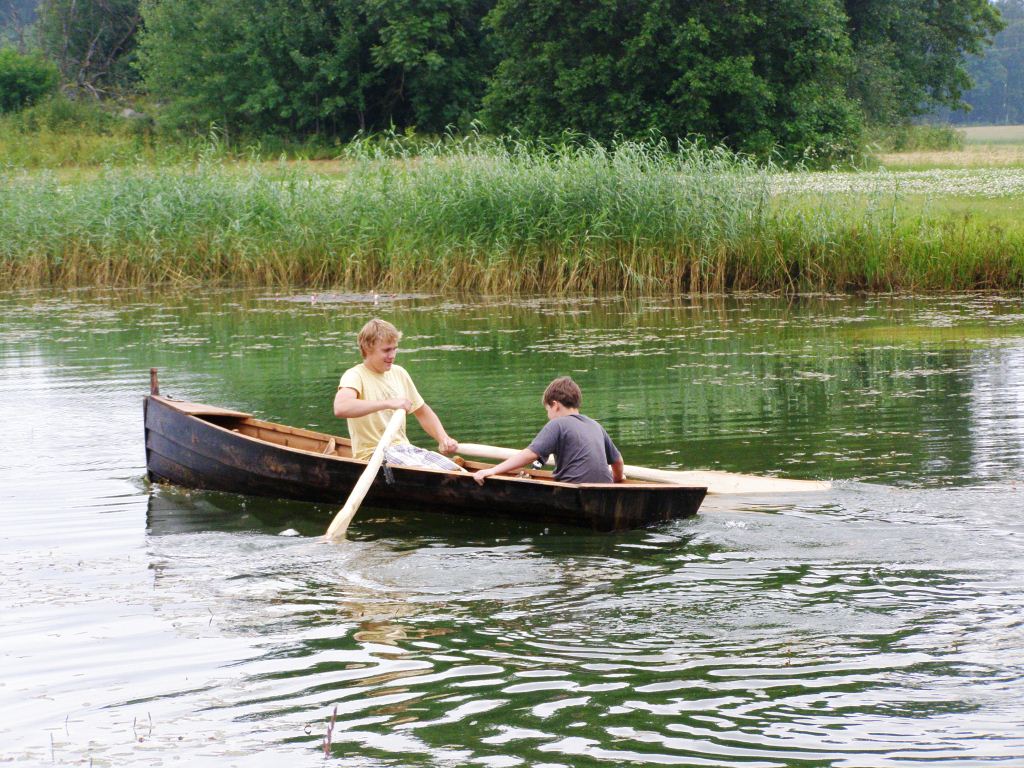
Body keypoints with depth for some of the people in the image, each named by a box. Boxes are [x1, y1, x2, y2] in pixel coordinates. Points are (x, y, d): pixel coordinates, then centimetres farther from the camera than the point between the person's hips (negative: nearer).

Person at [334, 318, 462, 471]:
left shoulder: (399, 373, 14)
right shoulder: (355, 376, -9)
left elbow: (422, 412, 26)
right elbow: (340, 408, -31)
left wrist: (444, 439, 7)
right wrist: (389, 403, -36)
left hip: (404, 448, 7)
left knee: (460, 474, -15)